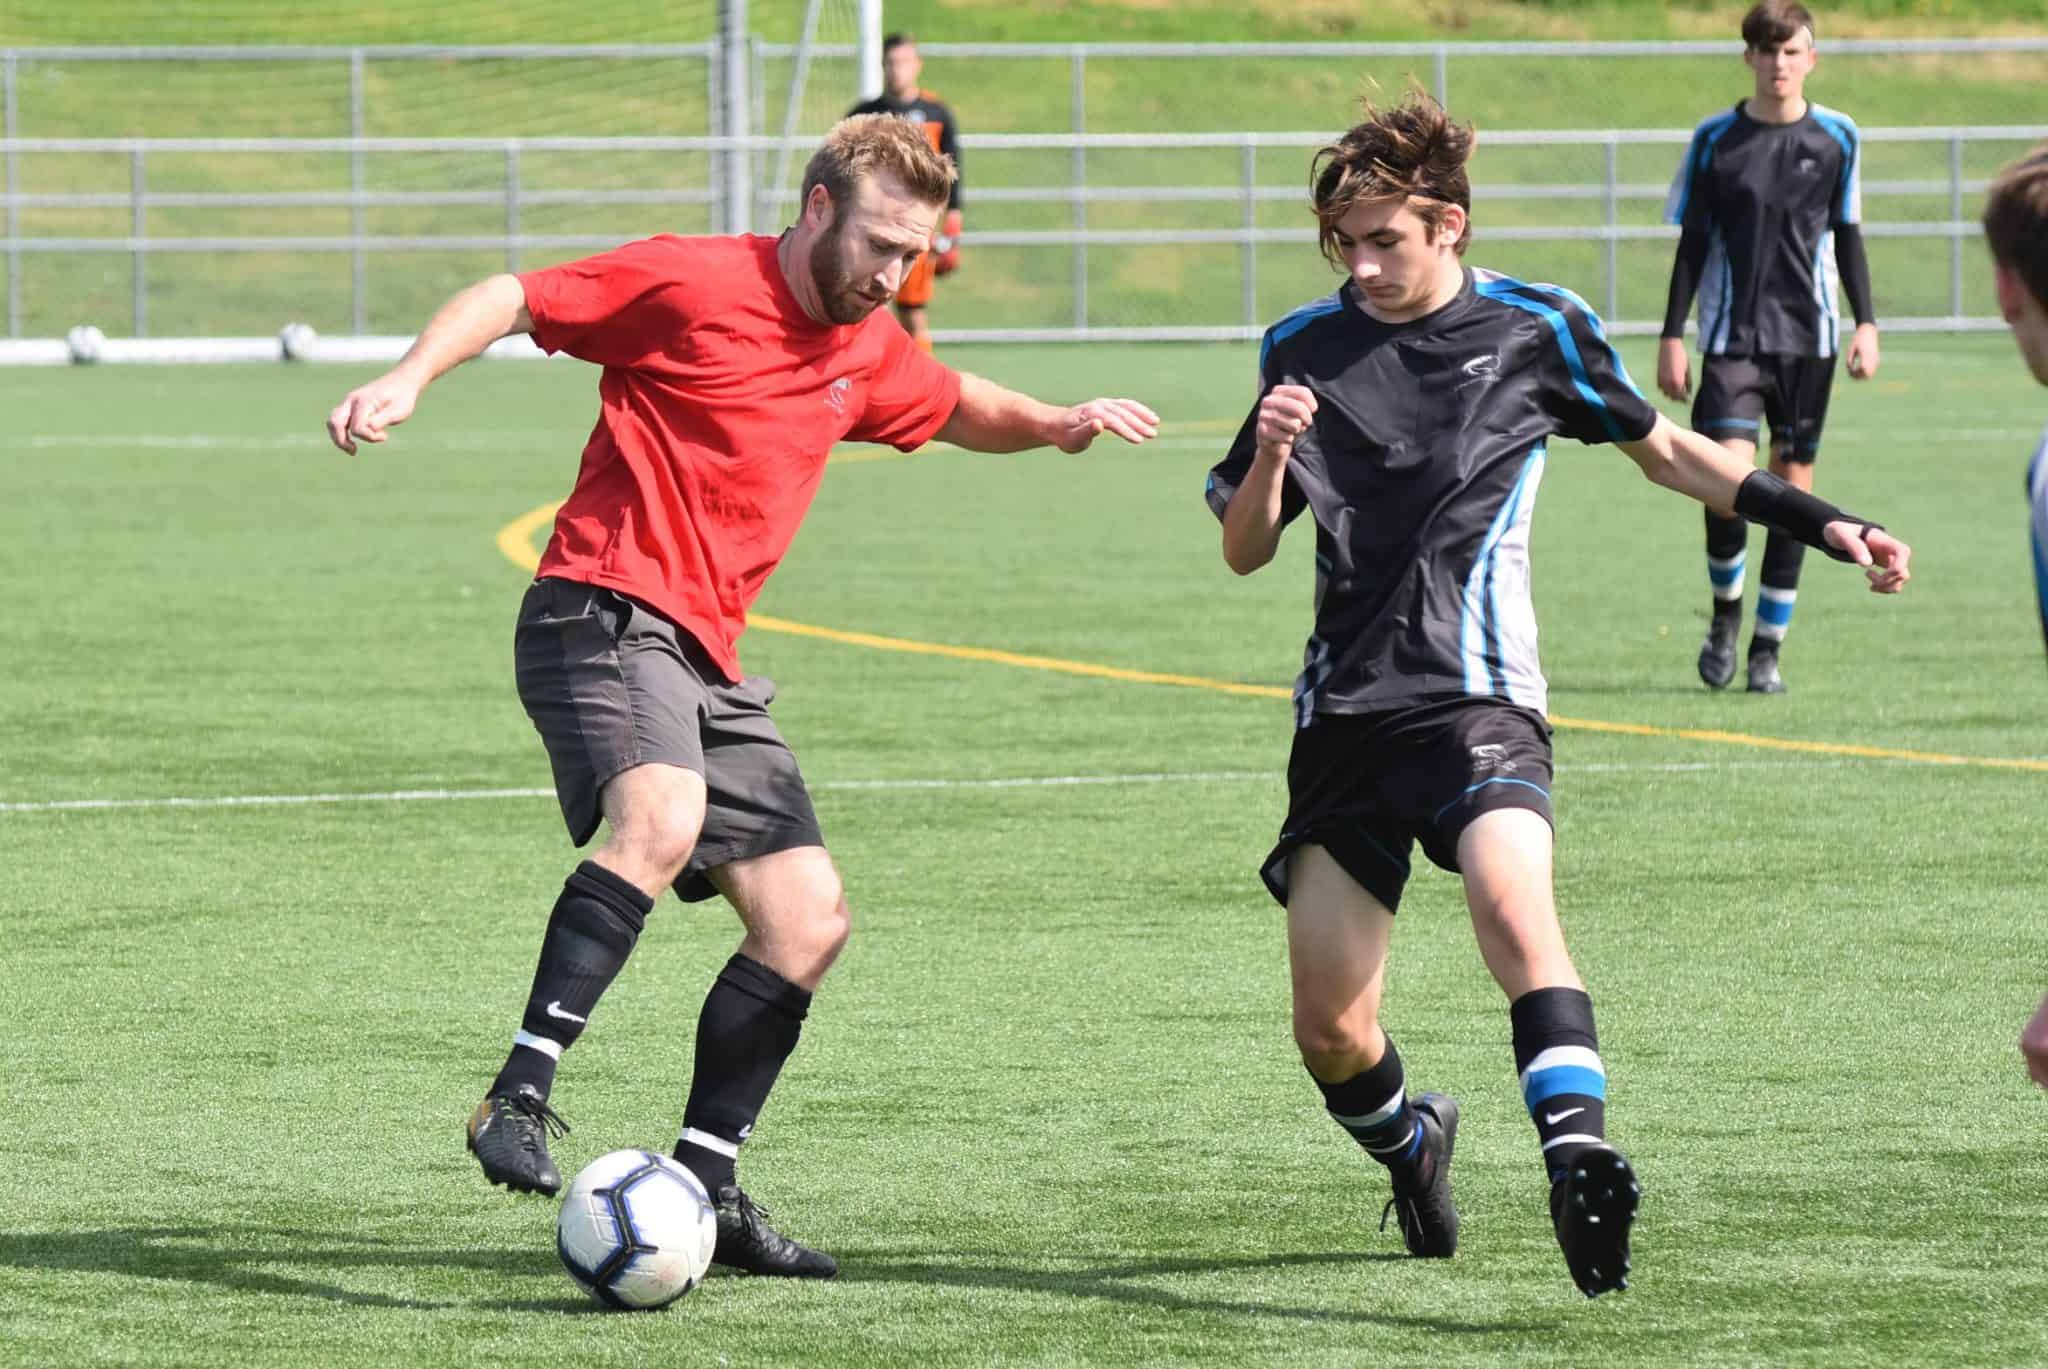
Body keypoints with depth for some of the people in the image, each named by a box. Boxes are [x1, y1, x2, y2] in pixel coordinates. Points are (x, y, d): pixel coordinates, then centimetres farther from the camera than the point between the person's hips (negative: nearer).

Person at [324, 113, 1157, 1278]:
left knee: (810, 919, 3)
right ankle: (520, 1096, -35)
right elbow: (510, 300, -4)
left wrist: (1055, 426, 16)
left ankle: (705, 1187, 10)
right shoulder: (692, 282, -7)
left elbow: (956, 405, 36)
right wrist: (408, 381, -20)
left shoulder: (868, 351, 16)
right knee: (662, 820, -36)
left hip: (705, 659, 9)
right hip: (605, 612, -9)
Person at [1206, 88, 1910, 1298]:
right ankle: (1412, 1143, 33)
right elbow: (1245, 553, 10)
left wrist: (1824, 525, 11)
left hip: (1476, 700, -3)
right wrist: (1268, 457, -11)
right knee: (1330, 1030, 1)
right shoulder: (1303, 350, 7)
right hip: (1345, 715, 3)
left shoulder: (1535, 330, 3)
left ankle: (1580, 1160, -44)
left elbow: (1666, 451, 18)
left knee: (1513, 898, -34)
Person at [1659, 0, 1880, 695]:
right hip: (1731, 336, -2)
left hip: (1809, 337, 2)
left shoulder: (1837, 138, 4)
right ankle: (1725, 611, 10)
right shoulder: (1715, 138, 1)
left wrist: (1867, 324, 3)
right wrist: (1672, 336, 0)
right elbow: (1692, 243, 5)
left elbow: (1848, 238, 12)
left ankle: (1768, 646, 12)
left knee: (1793, 485, 2)